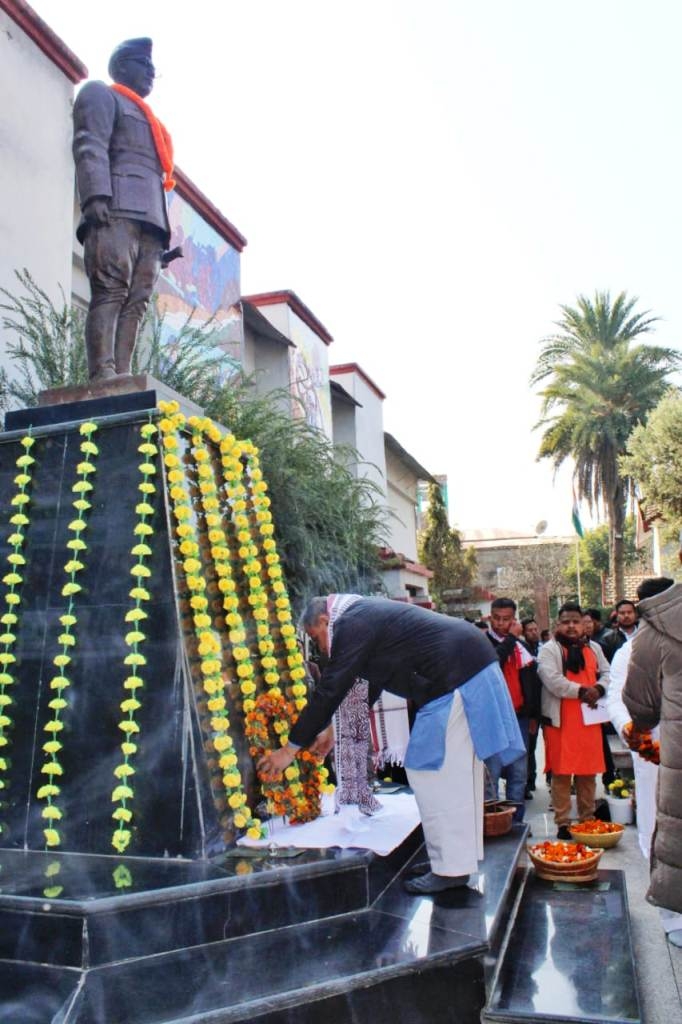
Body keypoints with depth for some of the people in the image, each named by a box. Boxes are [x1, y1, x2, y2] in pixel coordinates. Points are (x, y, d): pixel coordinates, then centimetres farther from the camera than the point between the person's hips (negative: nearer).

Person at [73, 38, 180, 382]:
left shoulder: (146, 118, 39)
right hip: (117, 211, -7)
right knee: (110, 292, -20)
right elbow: (89, 146, -3)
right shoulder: (99, 94, 16)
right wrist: (95, 196, -20)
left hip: (149, 221, 7)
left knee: (135, 302, -7)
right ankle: (102, 378, -30)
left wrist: (163, 234, 19)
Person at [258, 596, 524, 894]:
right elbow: (369, 687, 28)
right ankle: (464, 857, 28)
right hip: (474, 666, 10)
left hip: (454, 678, -10)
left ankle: (451, 870, 6)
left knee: (432, 773, -2)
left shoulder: (352, 625, -11)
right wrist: (331, 730, 32)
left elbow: (329, 691, -13)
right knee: (458, 773, 17)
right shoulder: (367, 615, 20)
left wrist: (291, 749, -5)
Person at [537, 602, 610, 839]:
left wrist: (599, 688, -7)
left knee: (588, 773, 12)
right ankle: (562, 823, 8)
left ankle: (587, 819, 24)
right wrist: (581, 691, -16)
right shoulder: (549, 650, -4)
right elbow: (553, 681, -16)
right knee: (561, 773, -1)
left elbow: (606, 673, 14)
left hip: (589, 720, 5)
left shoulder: (593, 648, 15)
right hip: (560, 721, -5)